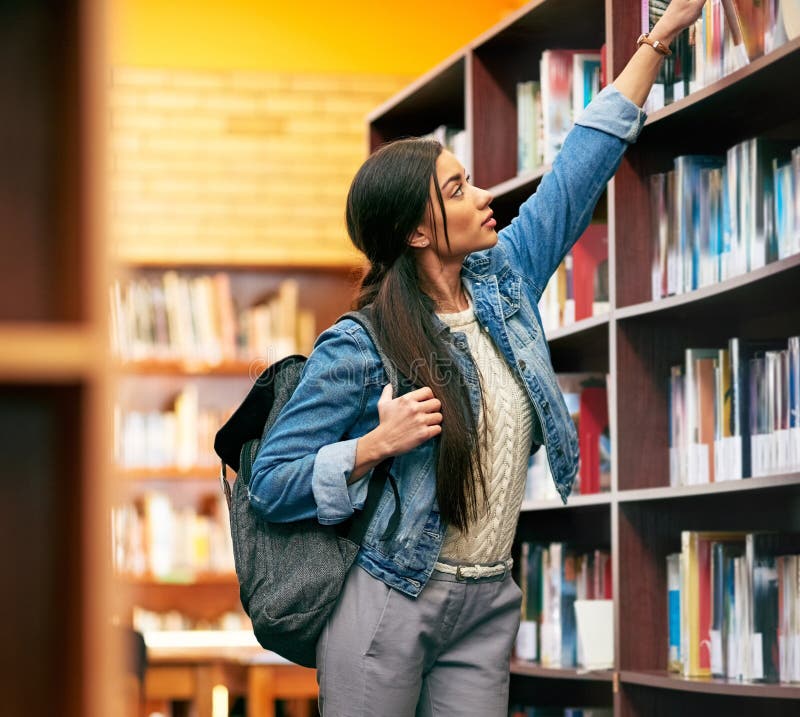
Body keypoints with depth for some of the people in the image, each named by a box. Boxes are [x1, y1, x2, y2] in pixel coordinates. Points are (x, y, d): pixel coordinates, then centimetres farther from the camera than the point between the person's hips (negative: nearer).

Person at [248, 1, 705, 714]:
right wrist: (379, 443, -21)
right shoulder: (358, 348, -10)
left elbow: (580, 168, 12)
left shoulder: (504, 281, 7)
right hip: (387, 602, -5)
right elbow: (270, 483, -7)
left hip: (486, 608, 5)